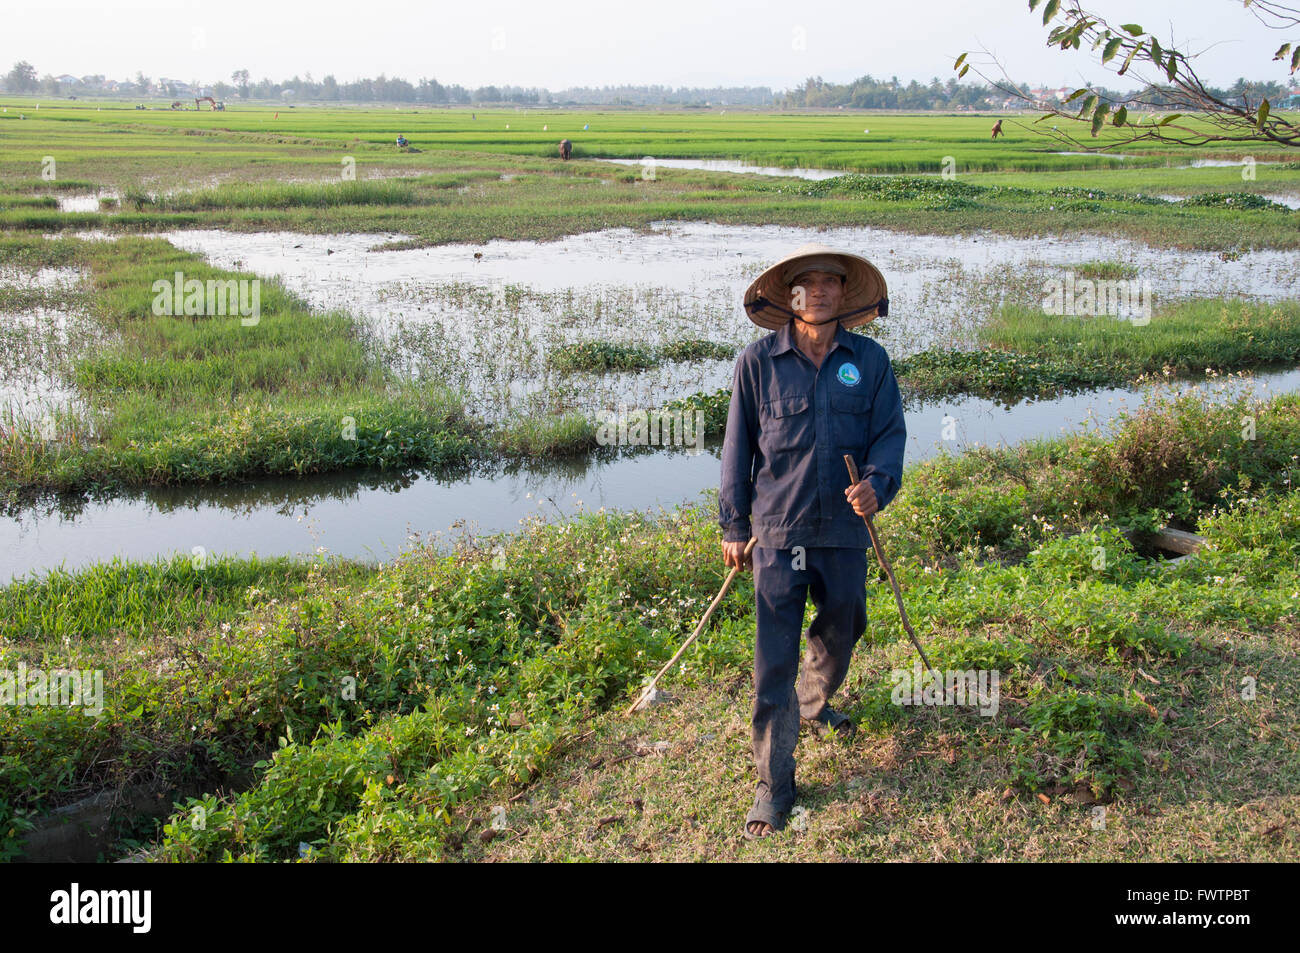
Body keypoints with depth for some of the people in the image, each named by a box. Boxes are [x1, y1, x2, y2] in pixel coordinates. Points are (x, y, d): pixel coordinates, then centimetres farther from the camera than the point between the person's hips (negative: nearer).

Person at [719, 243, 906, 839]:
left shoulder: (870, 360, 1)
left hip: (845, 529, 3)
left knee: (840, 634, 22)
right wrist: (733, 526, 5)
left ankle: (814, 706, 53)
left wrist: (878, 483, -17)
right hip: (778, 533, -3)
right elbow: (739, 447, 3)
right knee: (773, 661, -2)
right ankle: (773, 784, 11)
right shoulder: (758, 361, -4)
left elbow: (890, 432, 4)